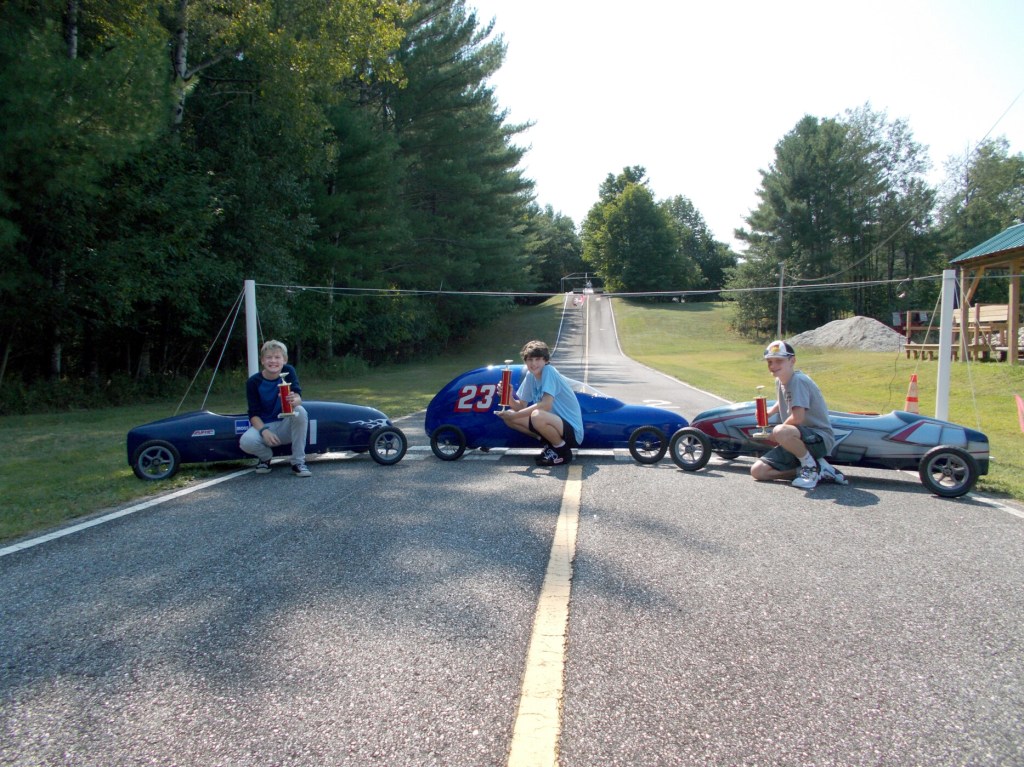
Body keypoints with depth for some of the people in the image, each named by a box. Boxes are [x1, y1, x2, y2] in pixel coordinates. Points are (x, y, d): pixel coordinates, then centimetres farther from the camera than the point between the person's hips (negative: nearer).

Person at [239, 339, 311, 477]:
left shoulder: (288, 372, -7)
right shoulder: (253, 382, -9)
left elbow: (298, 397, -20)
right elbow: (254, 414, -10)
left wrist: (294, 400, -46)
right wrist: (264, 431, -29)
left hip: (286, 426, 1)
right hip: (263, 425, 0)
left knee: (300, 411, -32)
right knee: (246, 441, -33)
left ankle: (298, 462, -18)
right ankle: (266, 457, 6)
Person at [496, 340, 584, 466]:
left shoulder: (549, 371, -18)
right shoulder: (530, 375, 4)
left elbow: (546, 405, -28)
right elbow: (521, 406, 5)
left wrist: (514, 415, -23)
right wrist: (508, 397, -17)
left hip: (572, 431, -8)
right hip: (554, 424, 8)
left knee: (537, 416, -37)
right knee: (508, 417, 0)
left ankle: (562, 450, -10)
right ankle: (551, 443, 9)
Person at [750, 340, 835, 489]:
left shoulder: (798, 380, -19)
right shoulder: (779, 381, 9)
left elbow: (797, 418, -29)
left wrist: (775, 434, -13)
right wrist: (769, 412, 12)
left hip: (820, 438, -9)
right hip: (797, 441, 9)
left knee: (781, 432, -40)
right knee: (757, 471, -4)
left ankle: (811, 466, -14)